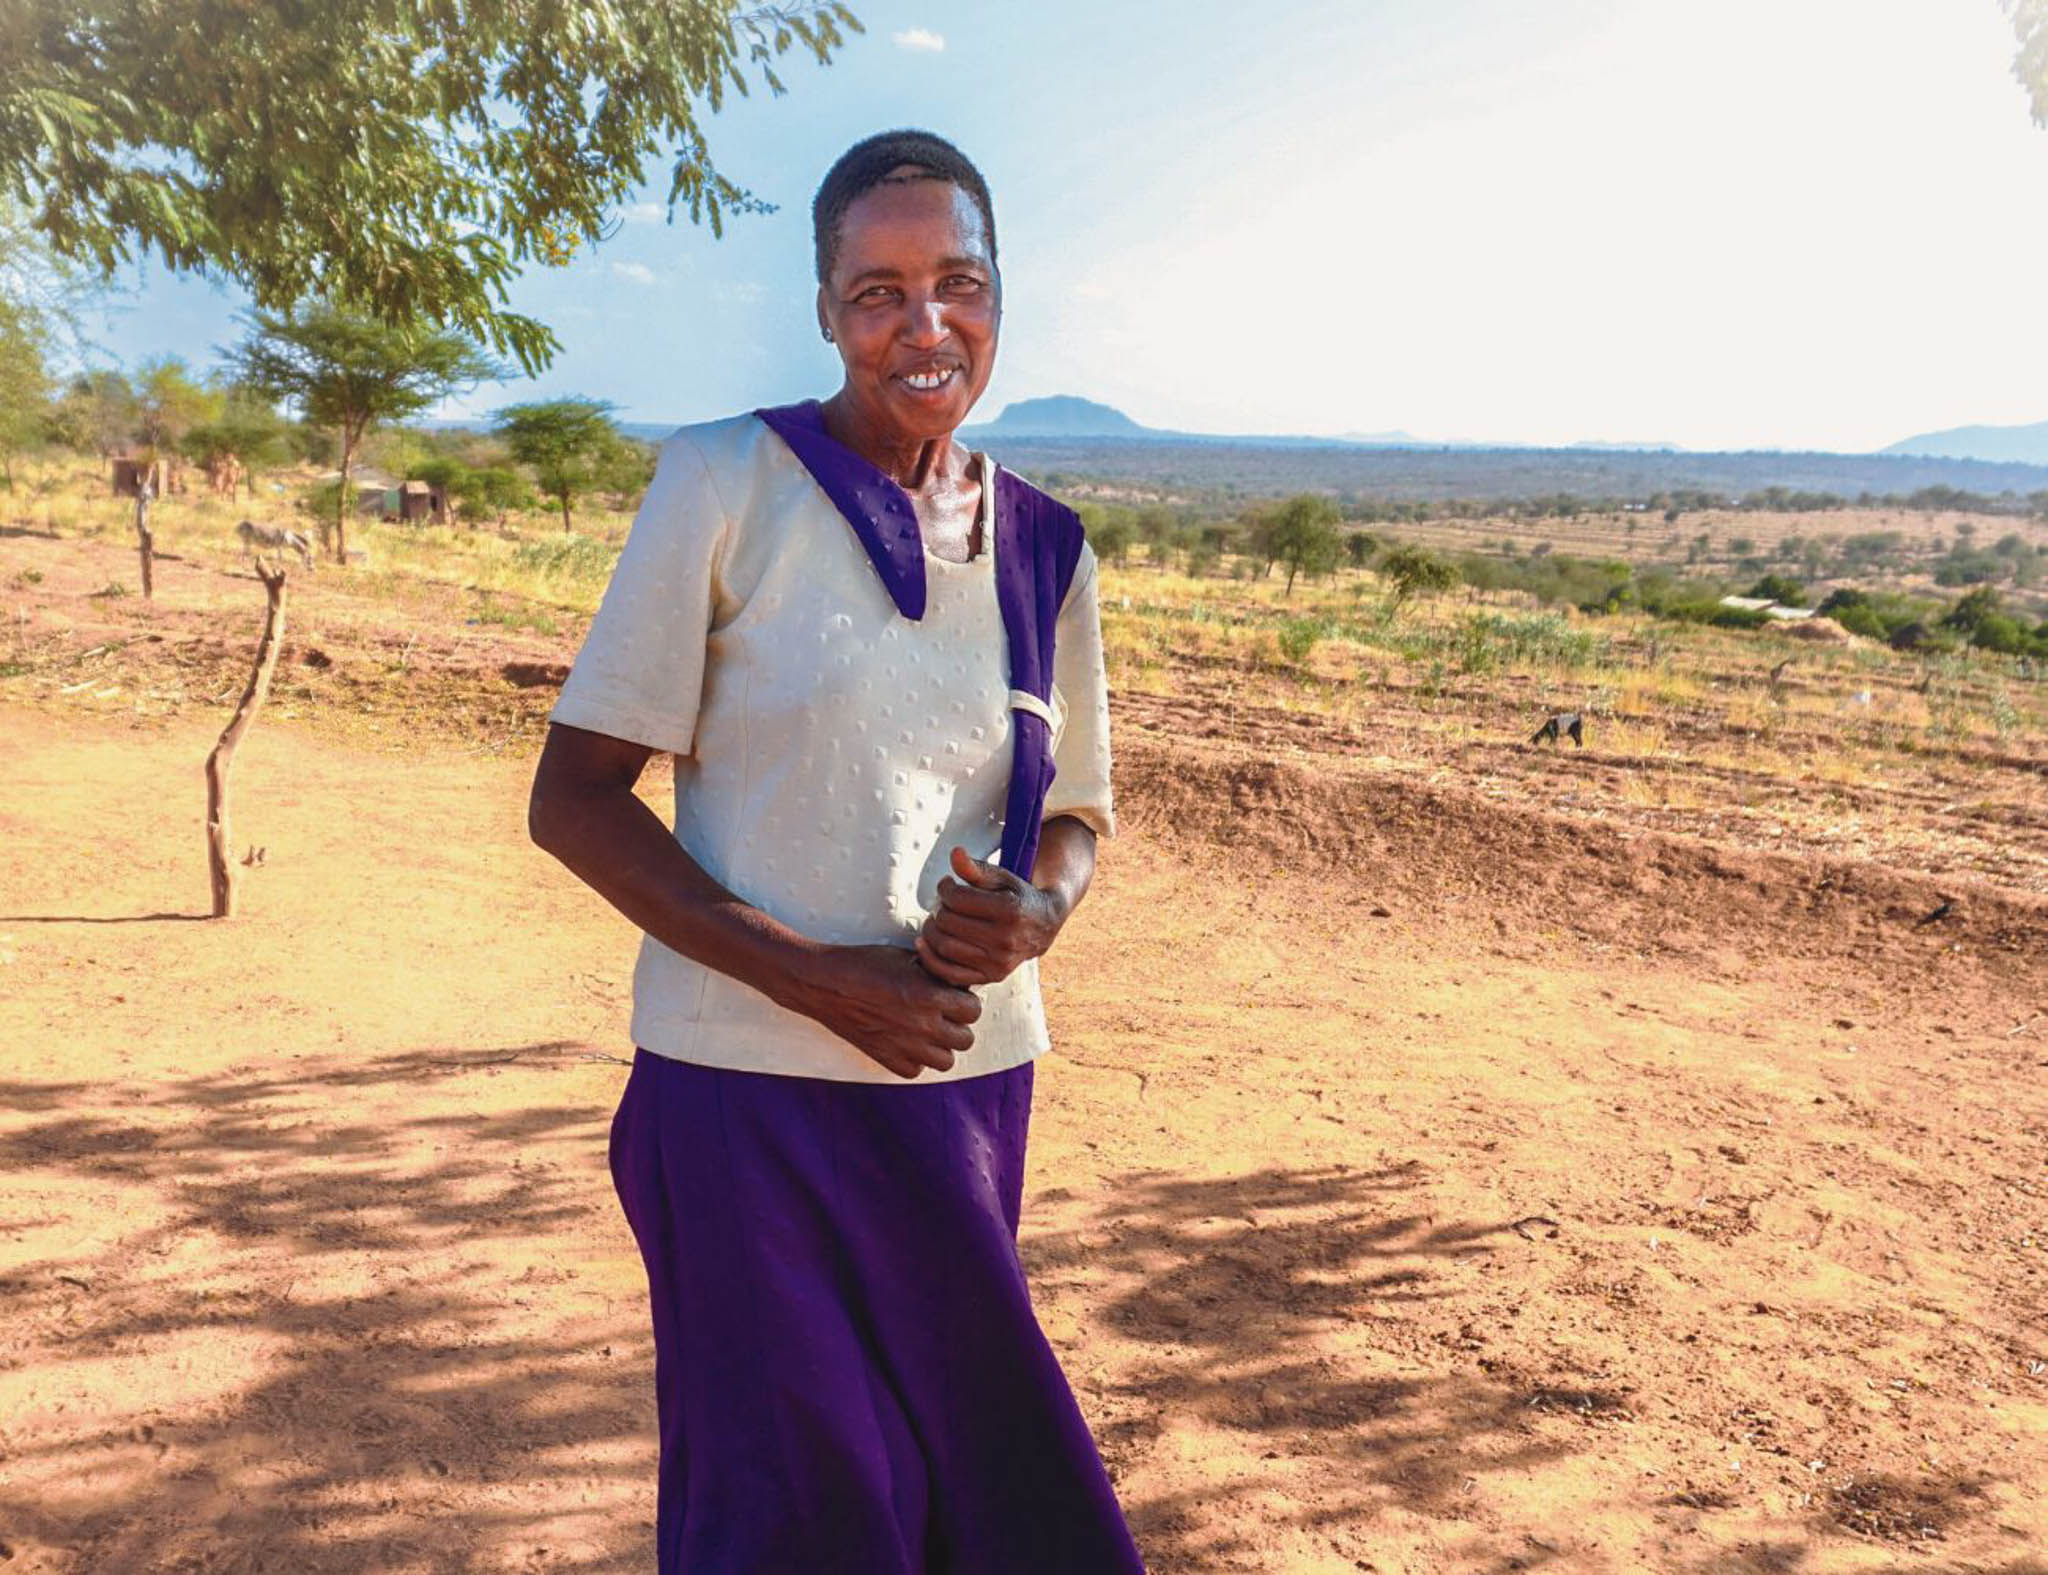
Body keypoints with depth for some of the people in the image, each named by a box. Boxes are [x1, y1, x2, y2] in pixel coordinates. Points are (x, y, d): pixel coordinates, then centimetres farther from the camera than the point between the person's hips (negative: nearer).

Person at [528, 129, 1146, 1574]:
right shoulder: (726, 483, -7)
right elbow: (573, 800, -9)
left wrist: (1036, 913, -8)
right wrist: (818, 979, -18)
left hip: (970, 1088, 5)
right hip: (749, 1089, -4)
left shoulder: (1046, 551, 6)